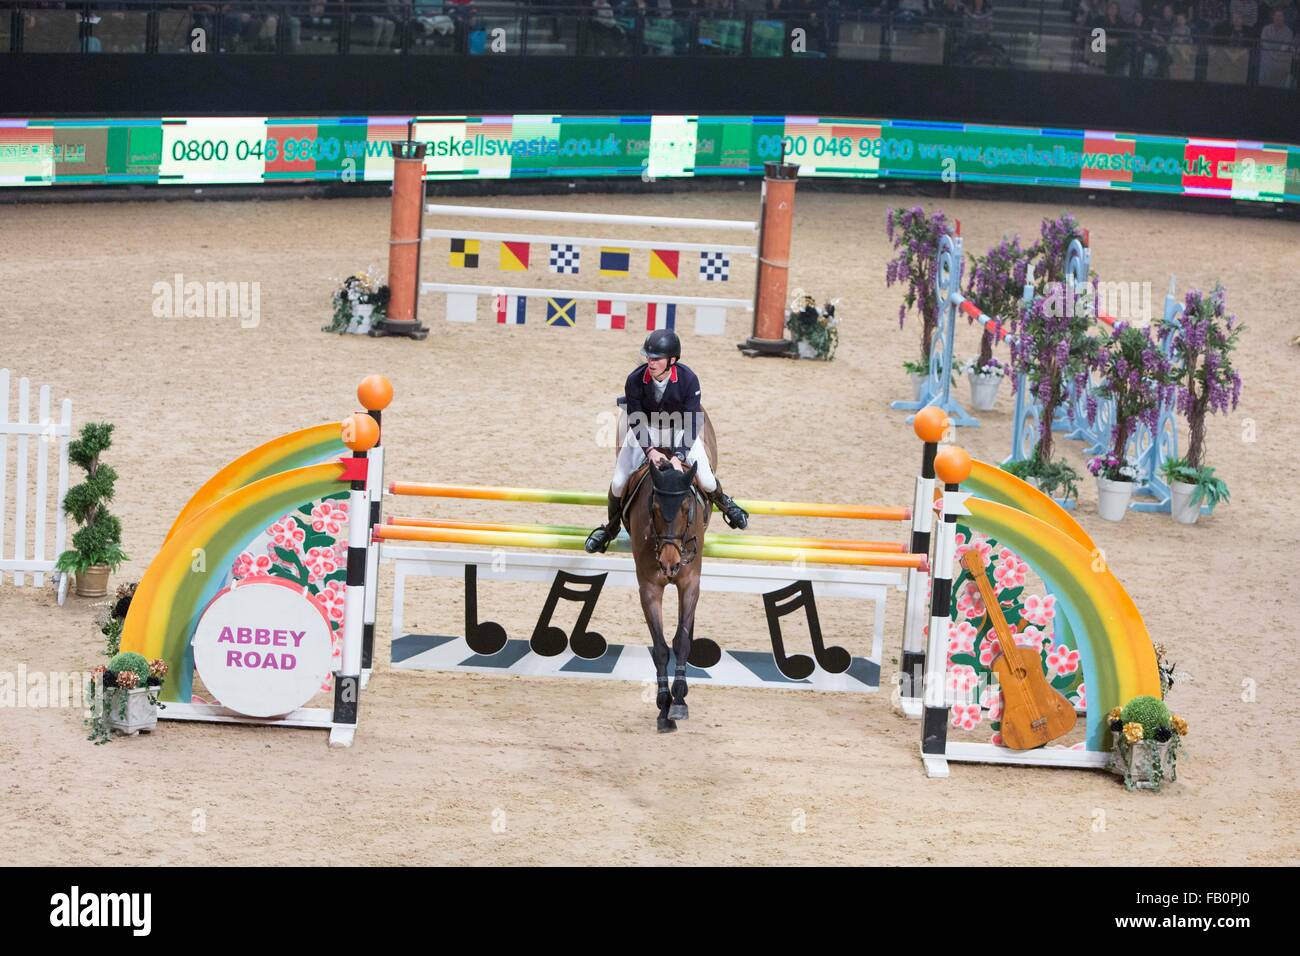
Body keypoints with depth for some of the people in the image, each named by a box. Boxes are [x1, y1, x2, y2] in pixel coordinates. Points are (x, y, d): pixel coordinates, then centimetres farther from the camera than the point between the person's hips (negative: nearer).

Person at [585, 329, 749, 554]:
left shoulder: (688, 380, -30)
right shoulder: (635, 381, -28)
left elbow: (692, 425, -29)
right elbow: (636, 421, -23)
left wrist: (679, 456, -41)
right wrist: (650, 451, -38)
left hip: (679, 429, -1)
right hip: (646, 429, 1)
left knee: (706, 481, -7)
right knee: (618, 483, -7)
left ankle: (724, 503, 30)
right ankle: (610, 527, 21)